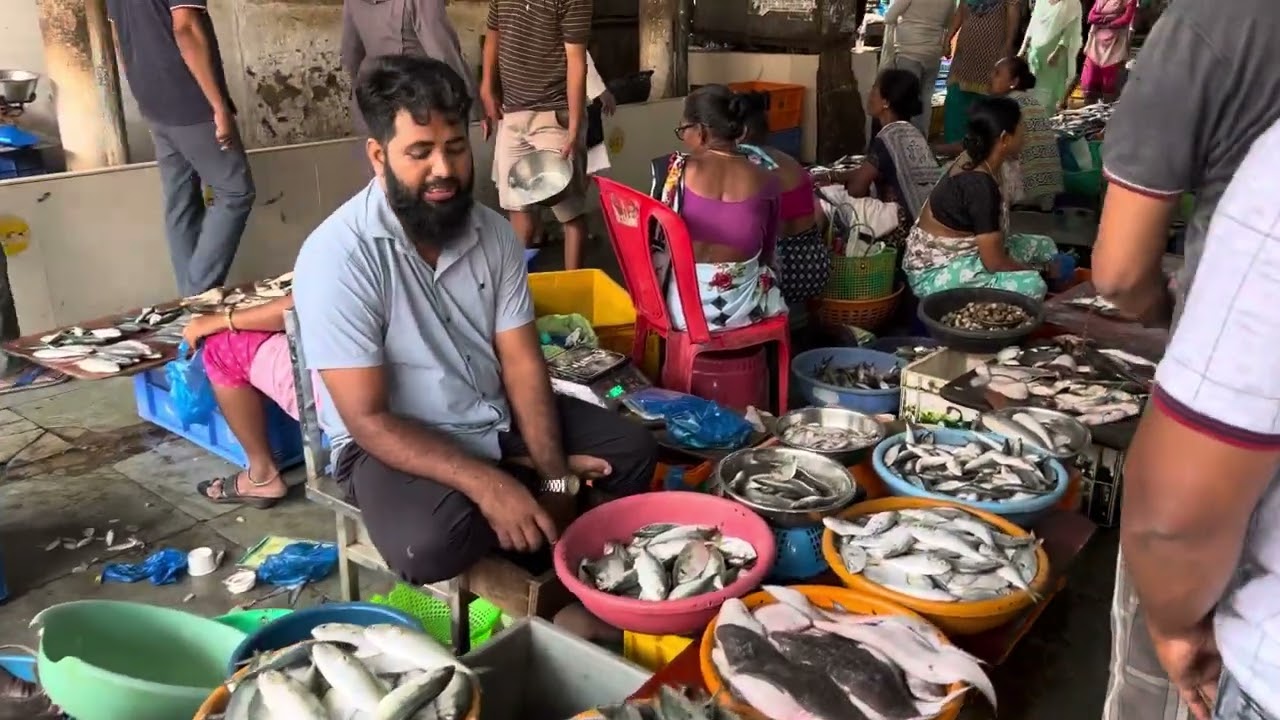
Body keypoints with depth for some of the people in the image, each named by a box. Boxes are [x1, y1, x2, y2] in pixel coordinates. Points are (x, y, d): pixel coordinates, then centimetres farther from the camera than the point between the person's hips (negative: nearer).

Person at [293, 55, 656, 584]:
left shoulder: (493, 232, -4)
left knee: (631, 449, -1)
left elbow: (522, 362, -5)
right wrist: (487, 484, -32)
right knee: (433, 542, -35)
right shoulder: (336, 257, -23)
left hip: (497, 416, 6)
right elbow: (368, 419, -24)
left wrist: (554, 475, -16)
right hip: (393, 441, -5)